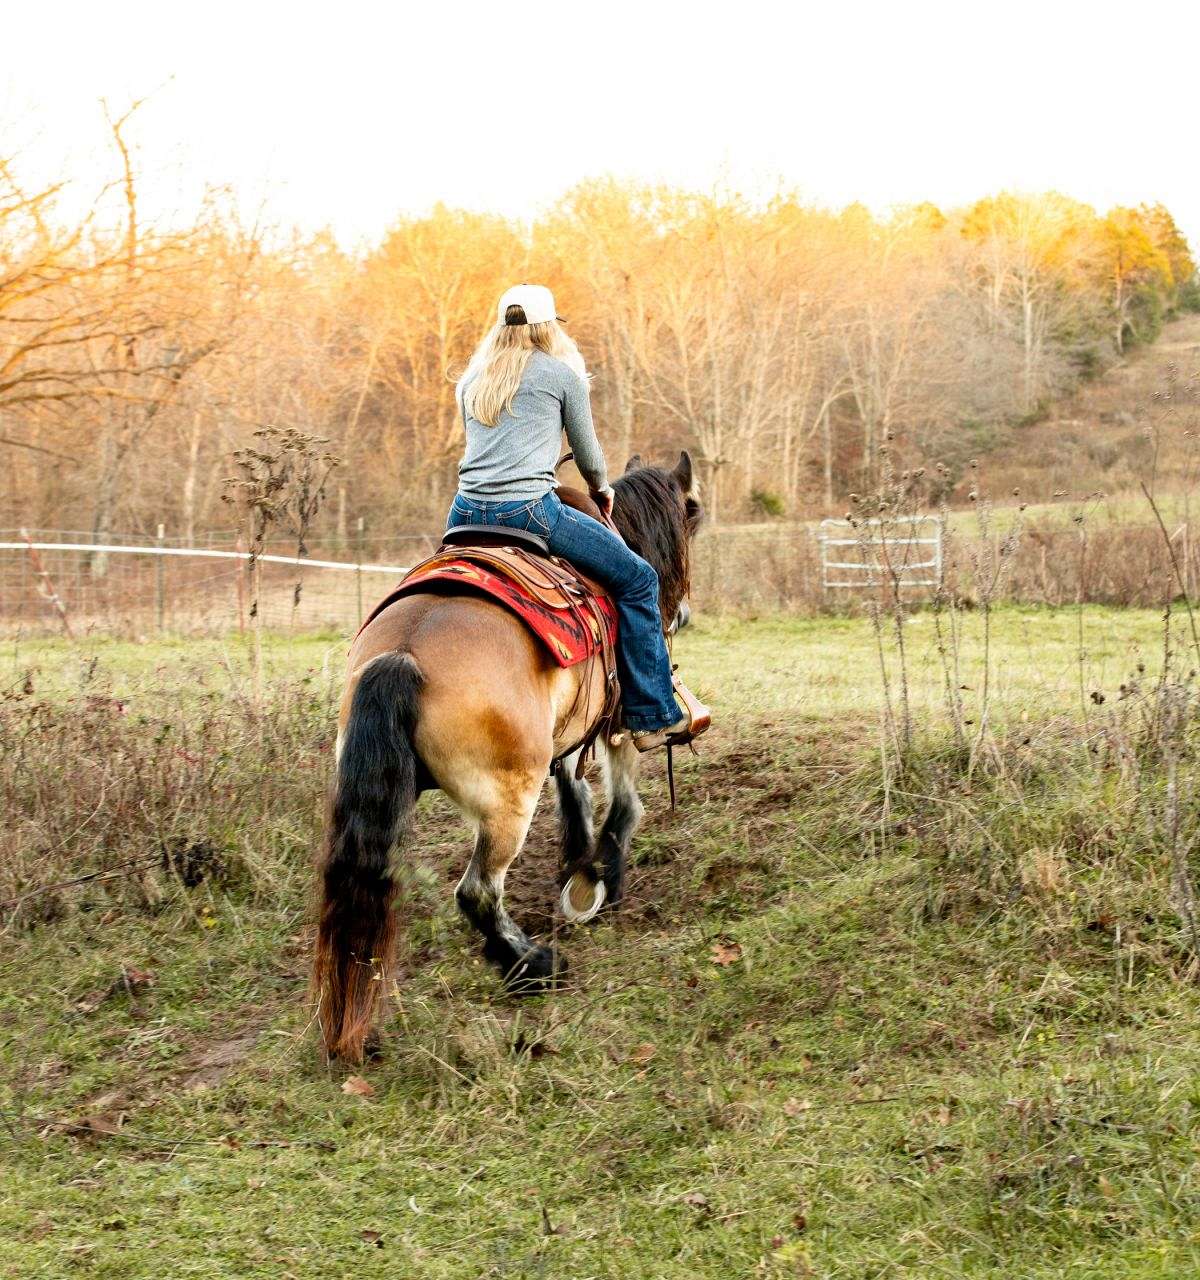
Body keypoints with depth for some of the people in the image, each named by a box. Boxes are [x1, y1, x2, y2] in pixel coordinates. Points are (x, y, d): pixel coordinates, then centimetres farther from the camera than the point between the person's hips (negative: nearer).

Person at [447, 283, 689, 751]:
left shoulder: (469, 380, 20)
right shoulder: (562, 373, 6)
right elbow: (587, 451, 14)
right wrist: (601, 489, 35)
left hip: (465, 514, 6)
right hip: (528, 511, -6)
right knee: (637, 580, 7)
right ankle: (652, 718, 5)